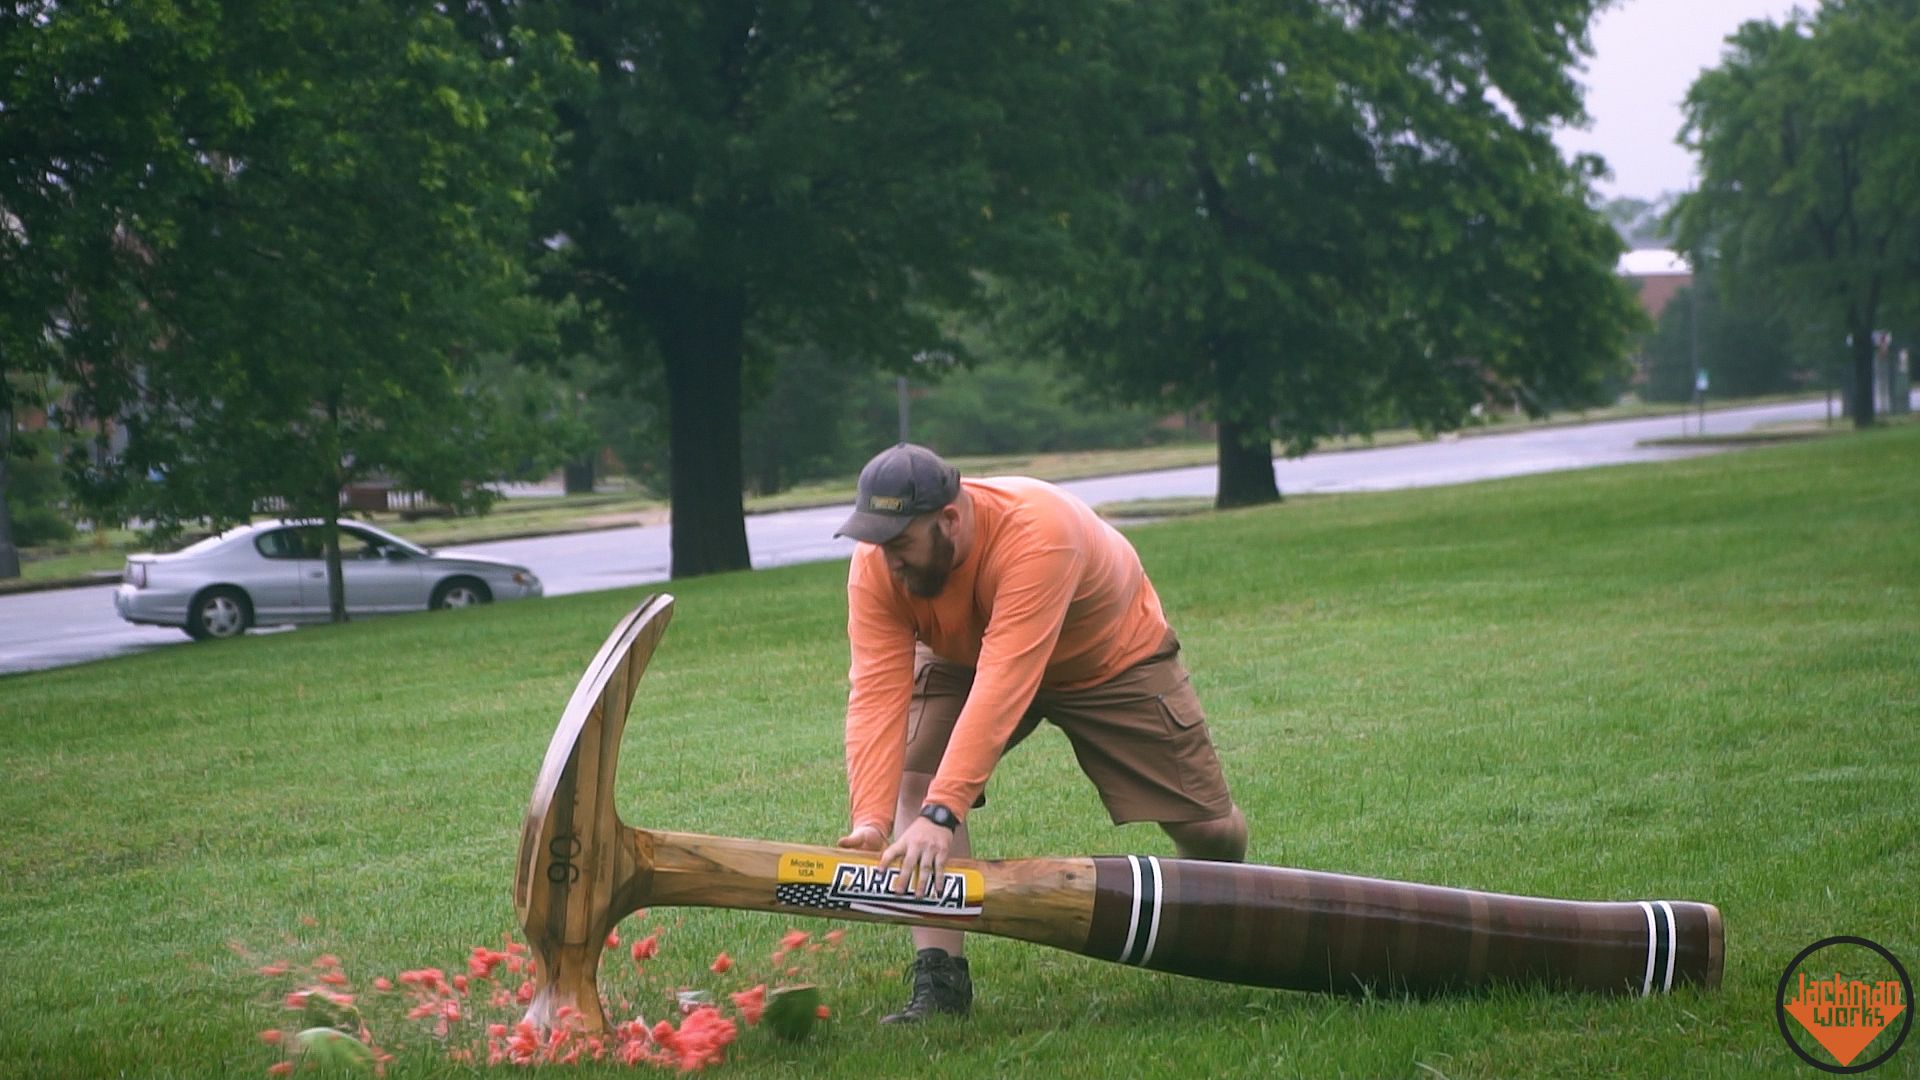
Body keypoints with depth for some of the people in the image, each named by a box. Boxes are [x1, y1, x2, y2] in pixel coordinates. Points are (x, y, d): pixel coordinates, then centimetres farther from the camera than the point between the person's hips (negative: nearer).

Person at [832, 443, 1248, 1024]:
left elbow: (1003, 686, -51)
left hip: (1113, 657, -3)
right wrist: (871, 819, -46)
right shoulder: (877, 564, -28)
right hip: (962, 660, 4)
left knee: (1207, 828, -1)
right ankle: (939, 979, -20)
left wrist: (941, 814, -56)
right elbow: (877, 692, -33)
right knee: (913, 772, -23)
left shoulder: (1037, 534, -45)